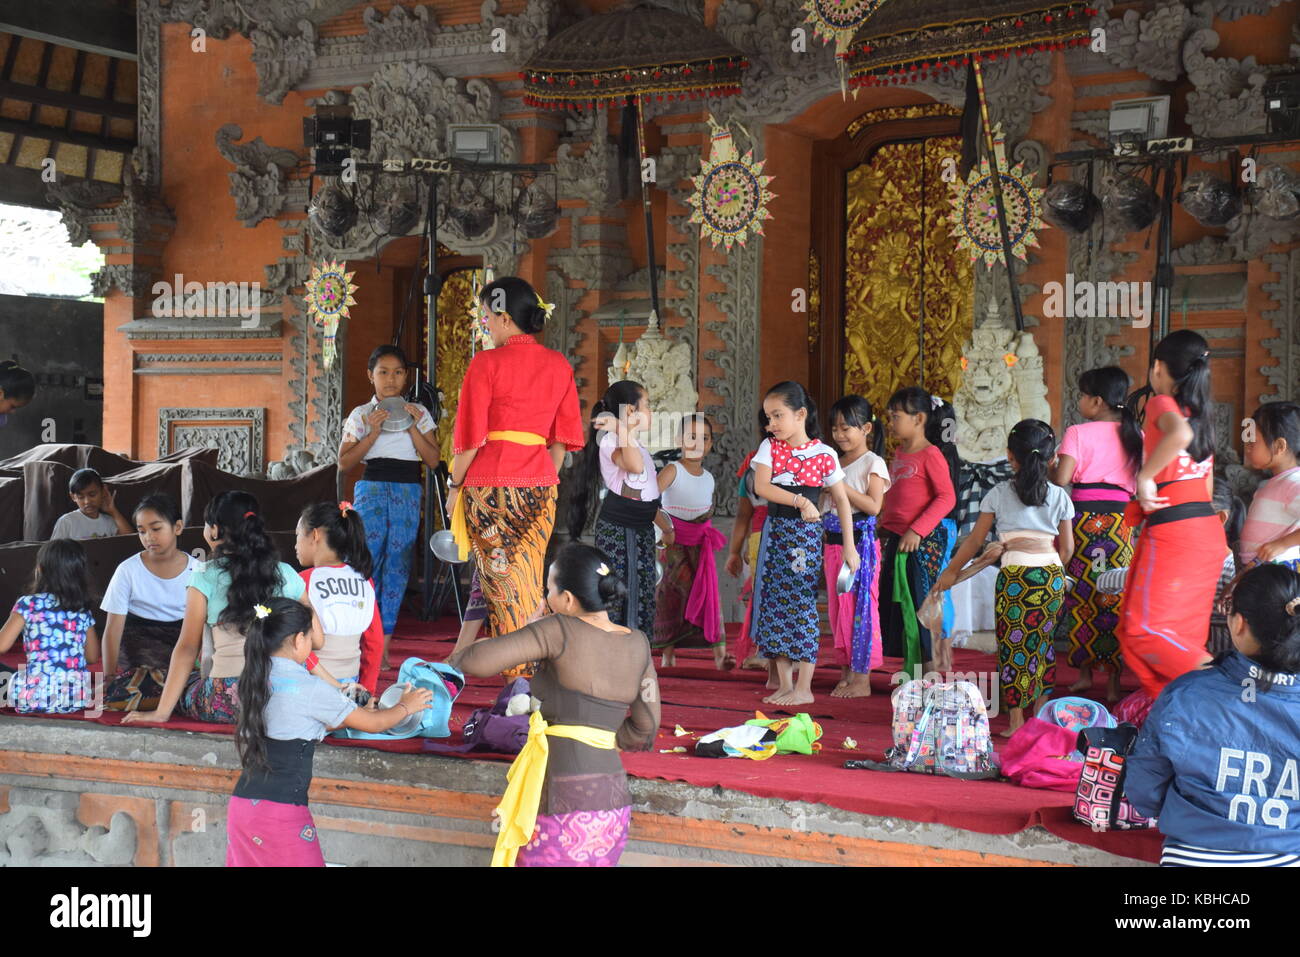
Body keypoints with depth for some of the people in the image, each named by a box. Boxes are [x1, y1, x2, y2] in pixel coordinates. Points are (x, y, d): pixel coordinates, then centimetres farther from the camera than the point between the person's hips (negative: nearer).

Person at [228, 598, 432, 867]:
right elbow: (372, 724, 0)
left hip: (242, 802, 7)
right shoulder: (310, 689, -12)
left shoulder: (255, 680, 8)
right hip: (281, 811, -7)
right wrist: (405, 707, 19)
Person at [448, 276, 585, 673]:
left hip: (491, 484, -5)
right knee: (529, 580, 12)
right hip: (541, 485, 5)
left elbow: (470, 437, -8)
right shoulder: (560, 366, 8)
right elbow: (562, 440, 11)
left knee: (501, 581, 1)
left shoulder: (487, 363, -8)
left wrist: (455, 485, 3)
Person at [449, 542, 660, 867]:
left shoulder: (561, 630, -11)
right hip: (611, 797, 6)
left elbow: (477, 662, -15)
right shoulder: (638, 643, 7)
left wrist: (460, 656, 6)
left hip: (562, 797, -6)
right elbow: (645, 728, 12)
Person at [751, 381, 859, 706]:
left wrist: (849, 546, -5)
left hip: (806, 533, -4)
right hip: (775, 530, 4)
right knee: (775, 603, 4)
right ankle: (784, 683, 12)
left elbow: (842, 500, 0)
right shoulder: (769, 447, 4)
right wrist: (799, 500, -21)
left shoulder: (824, 454, -3)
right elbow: (761, 486, -10)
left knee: (802, 603, -6)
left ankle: (804, 688, 0)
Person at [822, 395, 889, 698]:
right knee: (837, 608, 8)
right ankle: (846, 673, 16)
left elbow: (873, 505, -16)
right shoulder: (834, 463, 16)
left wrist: (842, 486, -19)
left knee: (860, 607, -7)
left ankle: (862, 678, -3)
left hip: (860, 542, -7)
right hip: (833, 543, 7)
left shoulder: (873, 463, -5)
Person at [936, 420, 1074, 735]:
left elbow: (976, 540, 10)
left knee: (1013, 643, 2)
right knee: (1042, 641, 12)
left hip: (1014, 576, -3)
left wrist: (951, 571, 20)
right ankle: (1040, 714, 16)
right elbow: (1067, 548, 10)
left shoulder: (999, 494, 6)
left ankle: (1016, 719, 0)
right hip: (1052, 576, 3)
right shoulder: (1059, 496, 10)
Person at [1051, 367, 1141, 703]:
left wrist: (1049, 466, 6)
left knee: (1080, 598, 9)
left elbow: (1060, 479, -13)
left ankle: (1084, 673, 14)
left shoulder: (1078, 433, -5)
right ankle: (1113, 681, 5)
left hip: (1084, 517, -3)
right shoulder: (1135, 436, 6)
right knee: (1114, 599, 5)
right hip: (1120, 520, 3)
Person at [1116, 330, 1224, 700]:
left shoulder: (1161, 403, -7)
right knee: (1184, 633, 11)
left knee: (1145, 628, -7)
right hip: (1207, 529, 8)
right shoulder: (1200, 415, 17)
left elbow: (1180, 433, -32)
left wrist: (1145, 478, -22)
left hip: (1171, 530, -8)